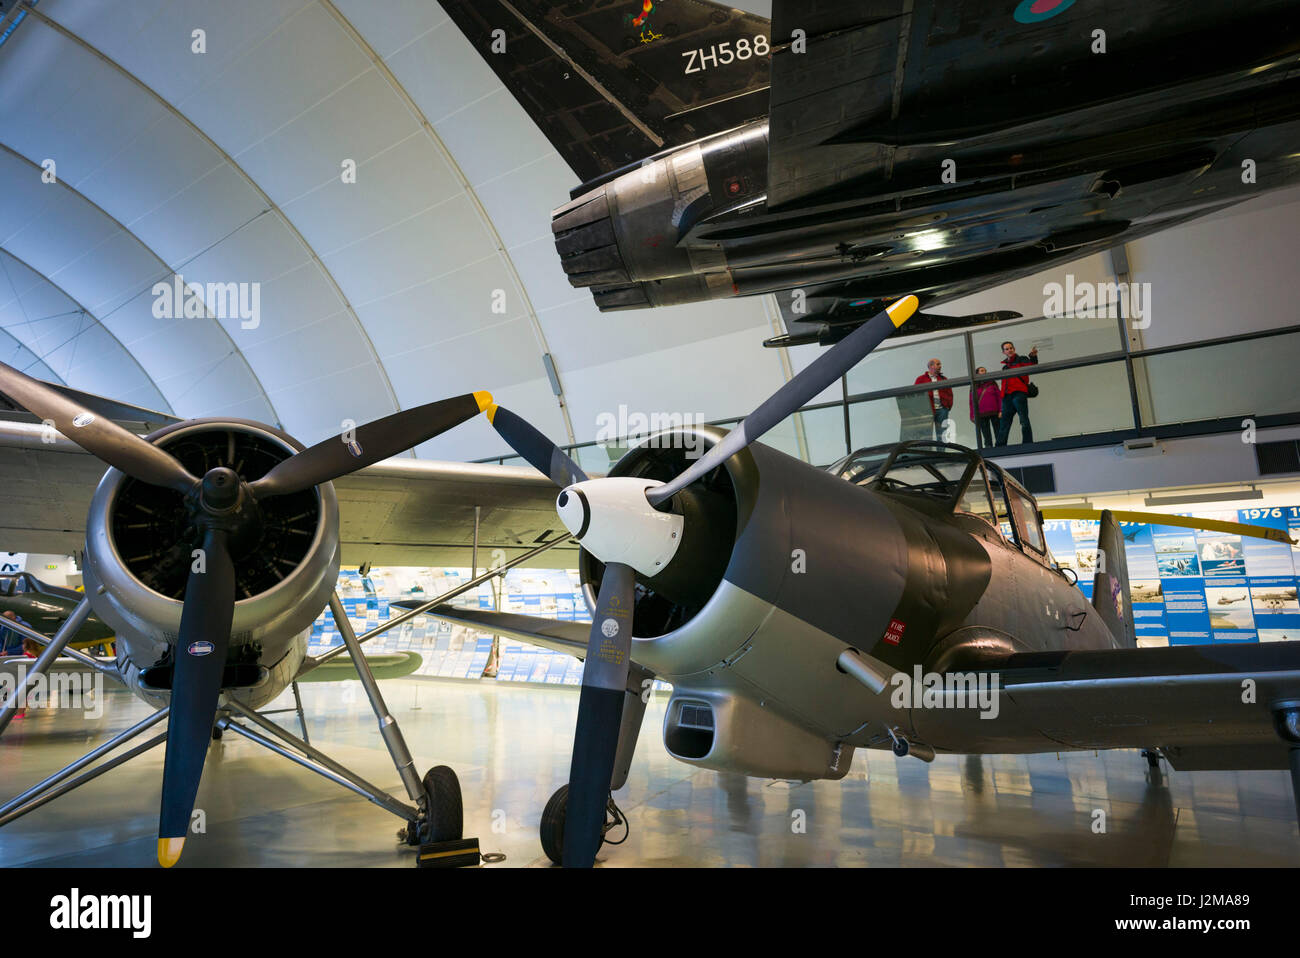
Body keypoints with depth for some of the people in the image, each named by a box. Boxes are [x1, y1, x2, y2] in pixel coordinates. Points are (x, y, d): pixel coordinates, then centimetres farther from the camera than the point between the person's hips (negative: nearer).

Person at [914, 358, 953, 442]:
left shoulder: (944, 379, 19)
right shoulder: (921, 379, 8)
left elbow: (950, 394, 14)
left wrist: (948, 405, -1)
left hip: (942, 409, 3)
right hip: (928, 410, -3)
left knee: (941, 436, 2)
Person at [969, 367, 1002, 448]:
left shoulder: (992, 384, 12)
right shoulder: (974, 387, 12)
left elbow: (999, 397, 7)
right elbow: (972, 402, 10)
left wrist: (1000, 411, -4)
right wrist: (972, 416, 2)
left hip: (994, 413, 0)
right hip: (981, 415, 0)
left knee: (998, 432, -3)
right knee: (986, 436, 0)